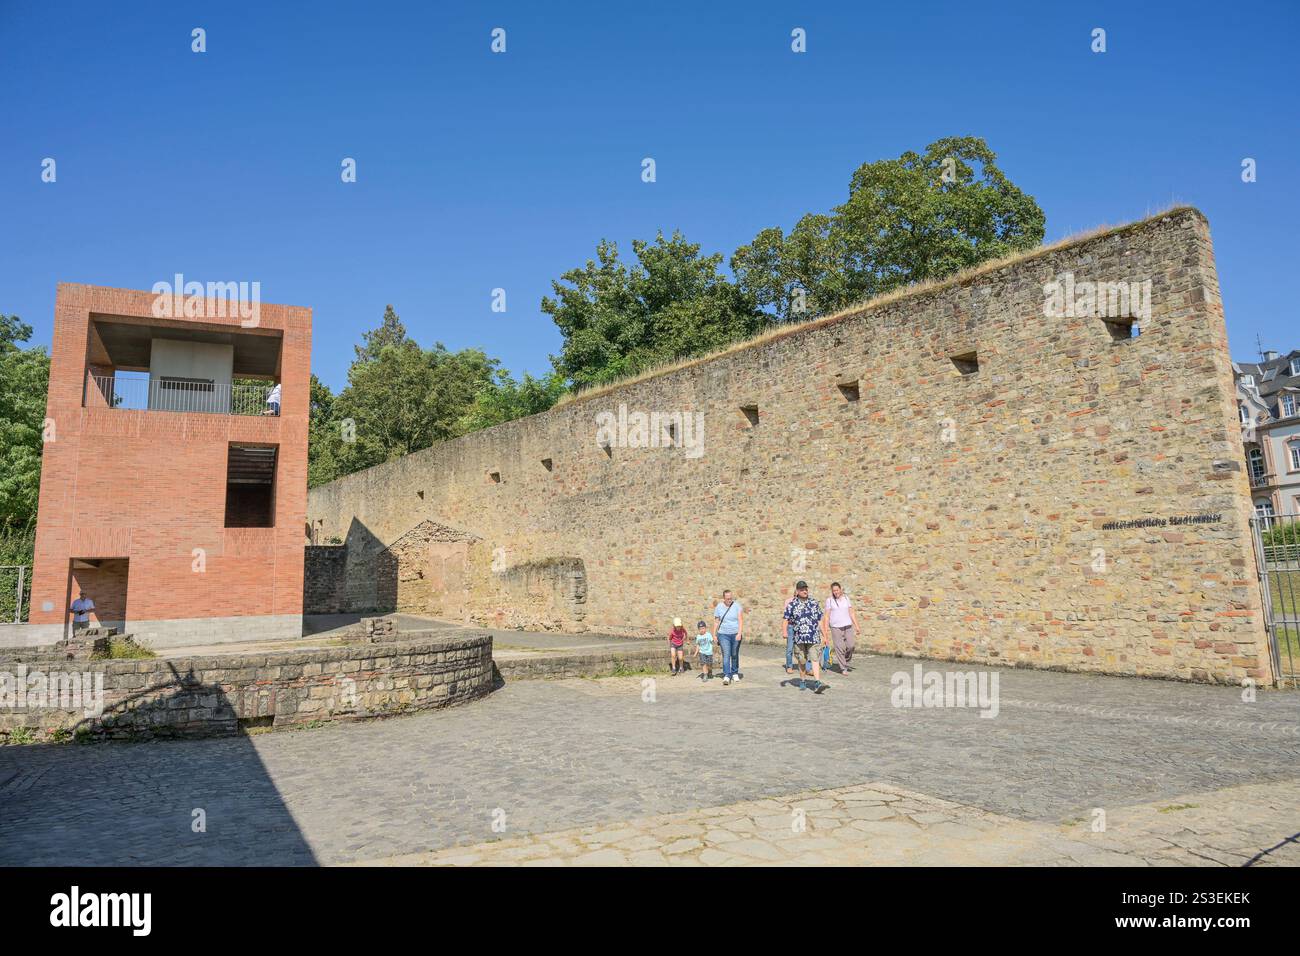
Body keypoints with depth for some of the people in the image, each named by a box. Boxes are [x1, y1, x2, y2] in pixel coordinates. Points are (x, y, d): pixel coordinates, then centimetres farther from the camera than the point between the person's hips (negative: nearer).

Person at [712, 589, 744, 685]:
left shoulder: (737, 605, -5)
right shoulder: (719, 607, 0)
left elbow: (741, 620, -8)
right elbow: (716, 621, 5)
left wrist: (739, 633, -17)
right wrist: (714, 635, 2)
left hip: (735, 634, 0)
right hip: (723, 634, 0)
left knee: (735, 655, 11)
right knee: (726, 655, -9)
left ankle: (735, 673, 27)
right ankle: (727, 676, -11)